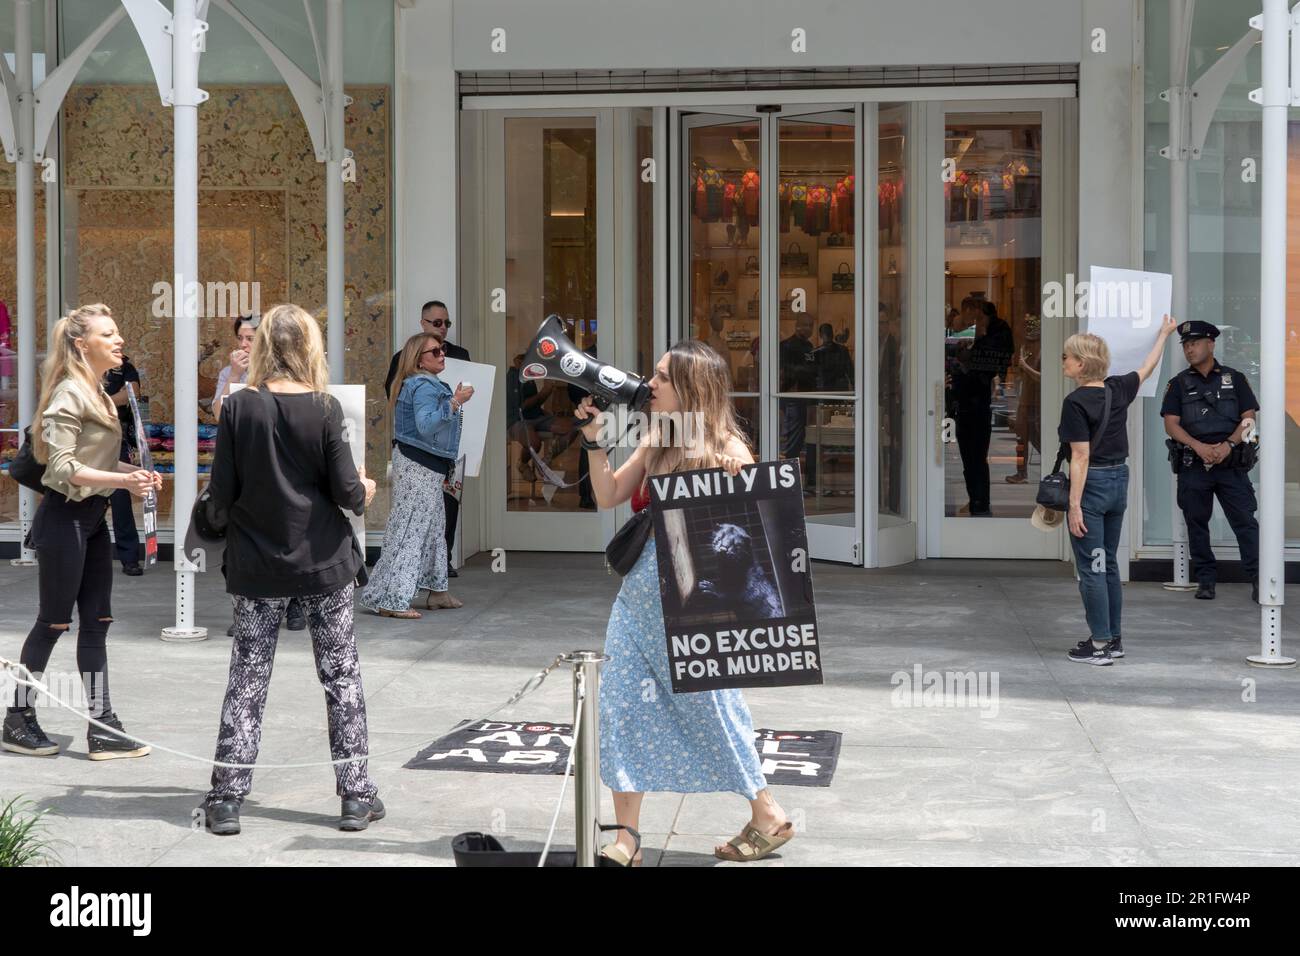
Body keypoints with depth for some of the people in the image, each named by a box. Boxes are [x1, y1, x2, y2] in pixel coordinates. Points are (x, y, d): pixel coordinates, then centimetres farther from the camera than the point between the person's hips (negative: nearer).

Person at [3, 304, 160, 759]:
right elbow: (62, 467, -21)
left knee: (96, 623, 7)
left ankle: (102, 727, 10)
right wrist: (122, 480, -28)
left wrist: (135, 472, 1)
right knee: (54, 622, 1)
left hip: (92, 518, 8)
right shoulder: (70, 394, -15)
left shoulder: (98, 392, 12)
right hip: (64, 517, -8)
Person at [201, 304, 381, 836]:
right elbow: (347, 492, -10)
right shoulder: (325, 408, -10)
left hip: (257, 567, 1)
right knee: (342, 676, 9)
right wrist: (365, 493, 12)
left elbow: (220, 495, -4)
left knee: (247, 682, 8)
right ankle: (357, 796, 12)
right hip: (323, 562, -1)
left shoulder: (239, 407, -7)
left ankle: (226, 801, 9)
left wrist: (221, 515, 18)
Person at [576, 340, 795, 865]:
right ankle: (623, 841, 12)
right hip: (638, 593, 7)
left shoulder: (727, 448, -10)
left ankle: (769, 817, 24)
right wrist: (594, 440, 5)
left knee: (712, 707, 4)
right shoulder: (656, 443, 10)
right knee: (623, 707, 3)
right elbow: (609, 496, 13)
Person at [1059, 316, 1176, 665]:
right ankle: (1114, 639, 22)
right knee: (1109, 564, 16)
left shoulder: (1076, 402, -17)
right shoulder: (1119, 389, 3)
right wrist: (1163, 334, 40)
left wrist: (1074, 505, -17)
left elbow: (1081, 458, -19)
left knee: (1090, 567, -1)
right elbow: (1148, 368, 23)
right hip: (1119, 481, 8)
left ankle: (1100, 645, 2)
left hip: (1091, 485, -8)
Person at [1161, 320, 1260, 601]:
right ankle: (1206, 580, 14)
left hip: (1231, 463, -1)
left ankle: (1258, 579, -6)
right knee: (1197, 524, 5)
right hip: (1193, 465, 1)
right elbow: (1171, 424, 0)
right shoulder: (1178, 384, 9)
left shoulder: (1234, 378, 9)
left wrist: (1228, 445, -14)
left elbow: (1248, 418, 3)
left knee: (1244, 521, -7)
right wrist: (1199, 447, -14)